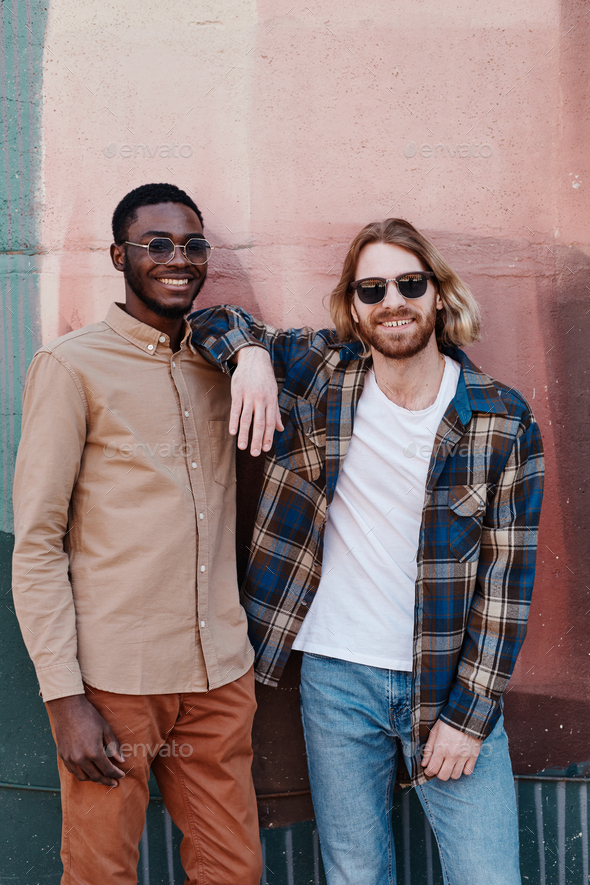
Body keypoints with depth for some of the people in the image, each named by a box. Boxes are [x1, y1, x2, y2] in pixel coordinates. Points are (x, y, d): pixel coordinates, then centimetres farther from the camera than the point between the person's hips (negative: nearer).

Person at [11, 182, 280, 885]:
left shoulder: (218, 366, 12)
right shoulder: (72, 366, -5)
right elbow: (36, 543, -7)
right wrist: (64, 696, -12)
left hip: (220, 676, 5)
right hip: (114, 684, -5)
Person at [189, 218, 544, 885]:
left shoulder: (504, 419, -5)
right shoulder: (321, 373, -2)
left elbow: (507, 575, -4)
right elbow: (206, 319, 7)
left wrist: (470, 713, -7)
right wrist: (253, 353, -15)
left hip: (452, 684, -1)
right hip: (338, 679, 1)